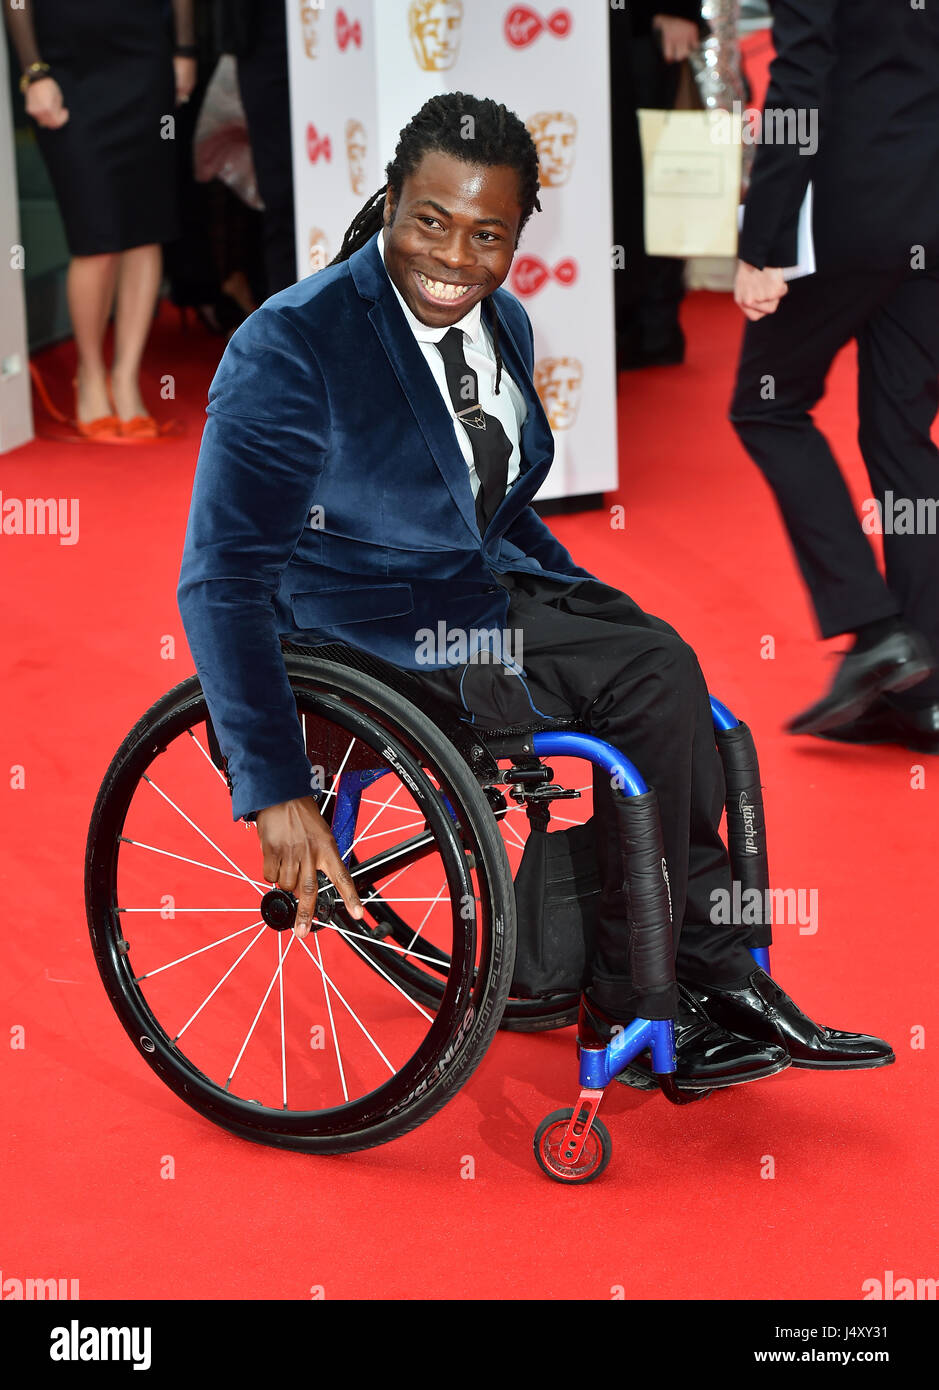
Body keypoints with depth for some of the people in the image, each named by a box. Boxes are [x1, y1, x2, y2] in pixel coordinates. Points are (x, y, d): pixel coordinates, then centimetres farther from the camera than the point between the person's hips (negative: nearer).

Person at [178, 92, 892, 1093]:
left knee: (667, 667, -17)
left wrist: (601, 608, 6)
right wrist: (274, 787, -34)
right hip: (371, 624, -7)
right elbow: (222, 579, -27)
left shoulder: (502, 323, 5)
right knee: (654, 683, -22)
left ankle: (721, 980, -5)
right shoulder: (293, 345, -20)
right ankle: (632, 1009, -7)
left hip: (484, 582, 7)